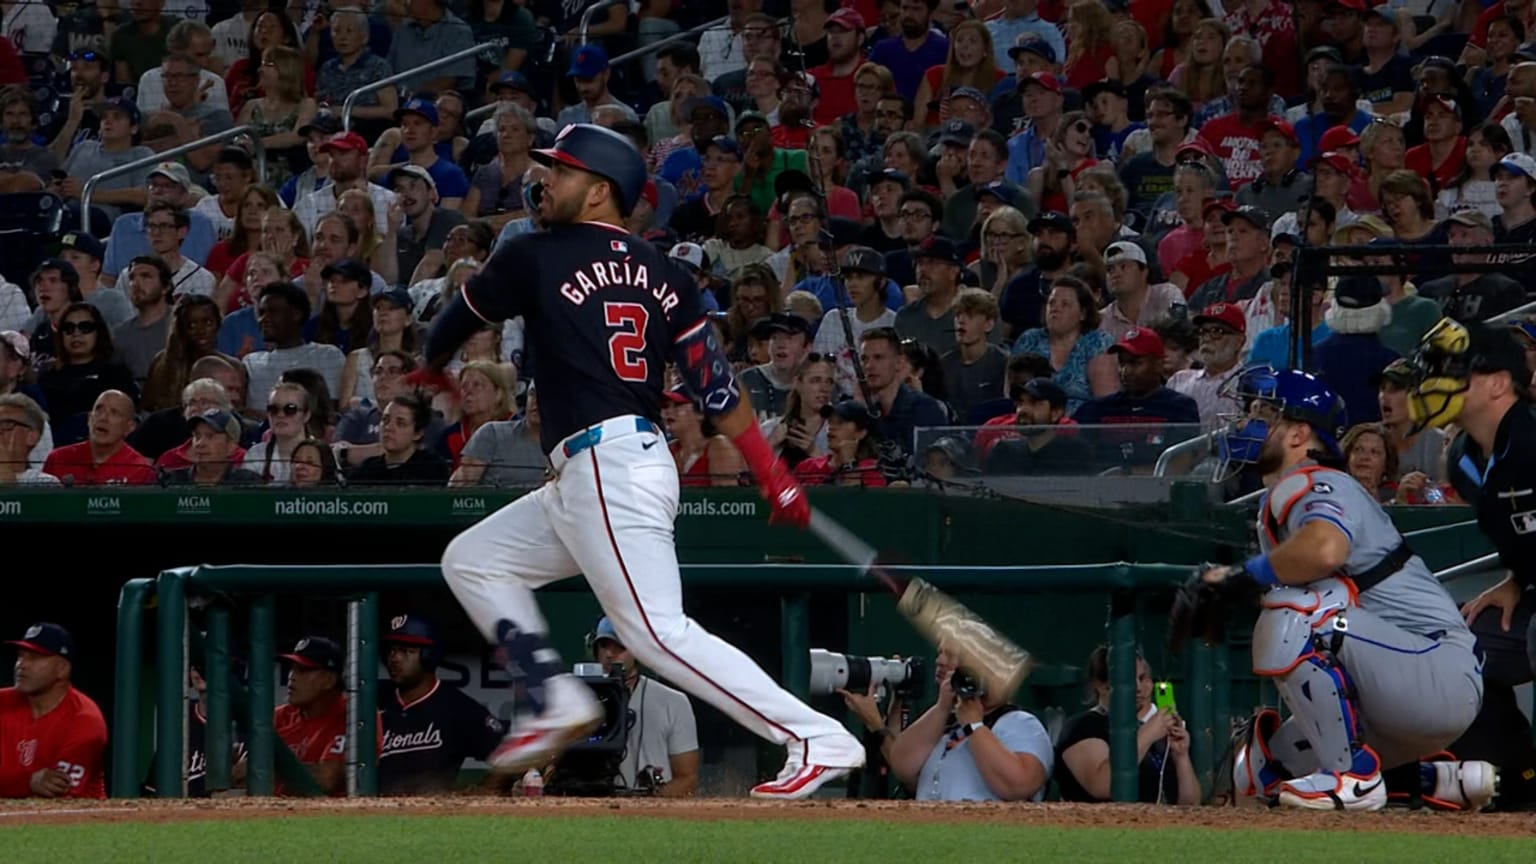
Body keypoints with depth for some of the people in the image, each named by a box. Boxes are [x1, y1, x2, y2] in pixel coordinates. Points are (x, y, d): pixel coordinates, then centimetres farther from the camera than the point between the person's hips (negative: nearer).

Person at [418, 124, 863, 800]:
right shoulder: (662, 274, 14)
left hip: (607, 469, -9)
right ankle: (552, 699, 8)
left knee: (660, 633, -14)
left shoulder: (536, 258, -2)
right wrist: (775, 477, 3)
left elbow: (455, 322, 14)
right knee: (472, 560, 18)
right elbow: (716, 385, 6)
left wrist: (432, 366, 37)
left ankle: (815, 739, -19)